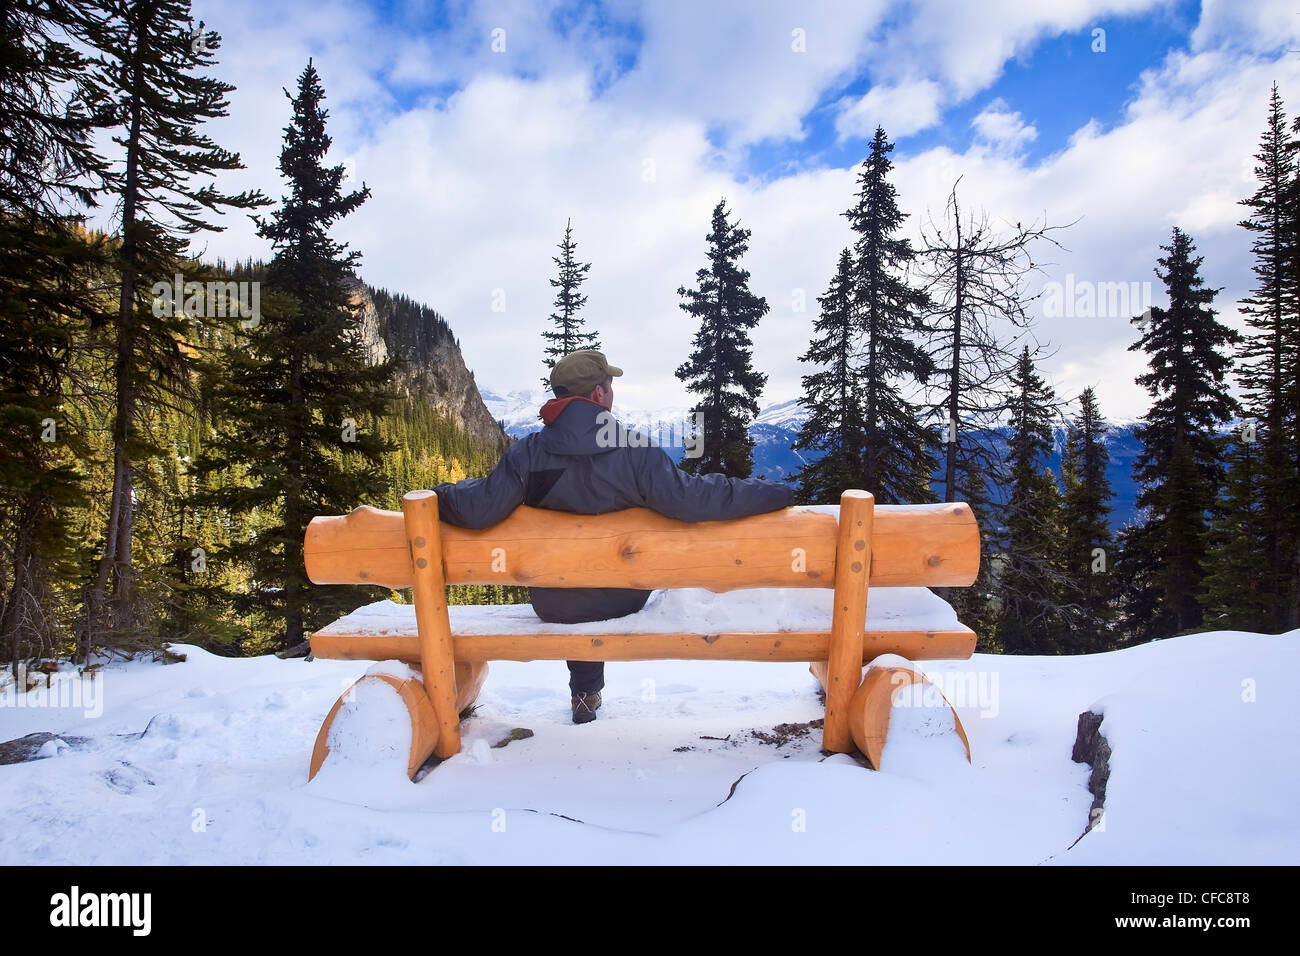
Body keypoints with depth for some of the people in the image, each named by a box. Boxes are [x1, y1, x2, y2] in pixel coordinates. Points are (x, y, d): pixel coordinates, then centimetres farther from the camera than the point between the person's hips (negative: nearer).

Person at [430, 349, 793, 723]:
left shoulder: (526, 453, -18)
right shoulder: (637, 451, -24)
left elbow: (478, 509, -22)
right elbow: (690, 499, -29)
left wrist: (440, 494, 2)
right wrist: (775, 494, -18)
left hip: (553, 606, 1)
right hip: (624, 602, -1)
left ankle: (585, 694, 50)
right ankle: (587, 692, 50)